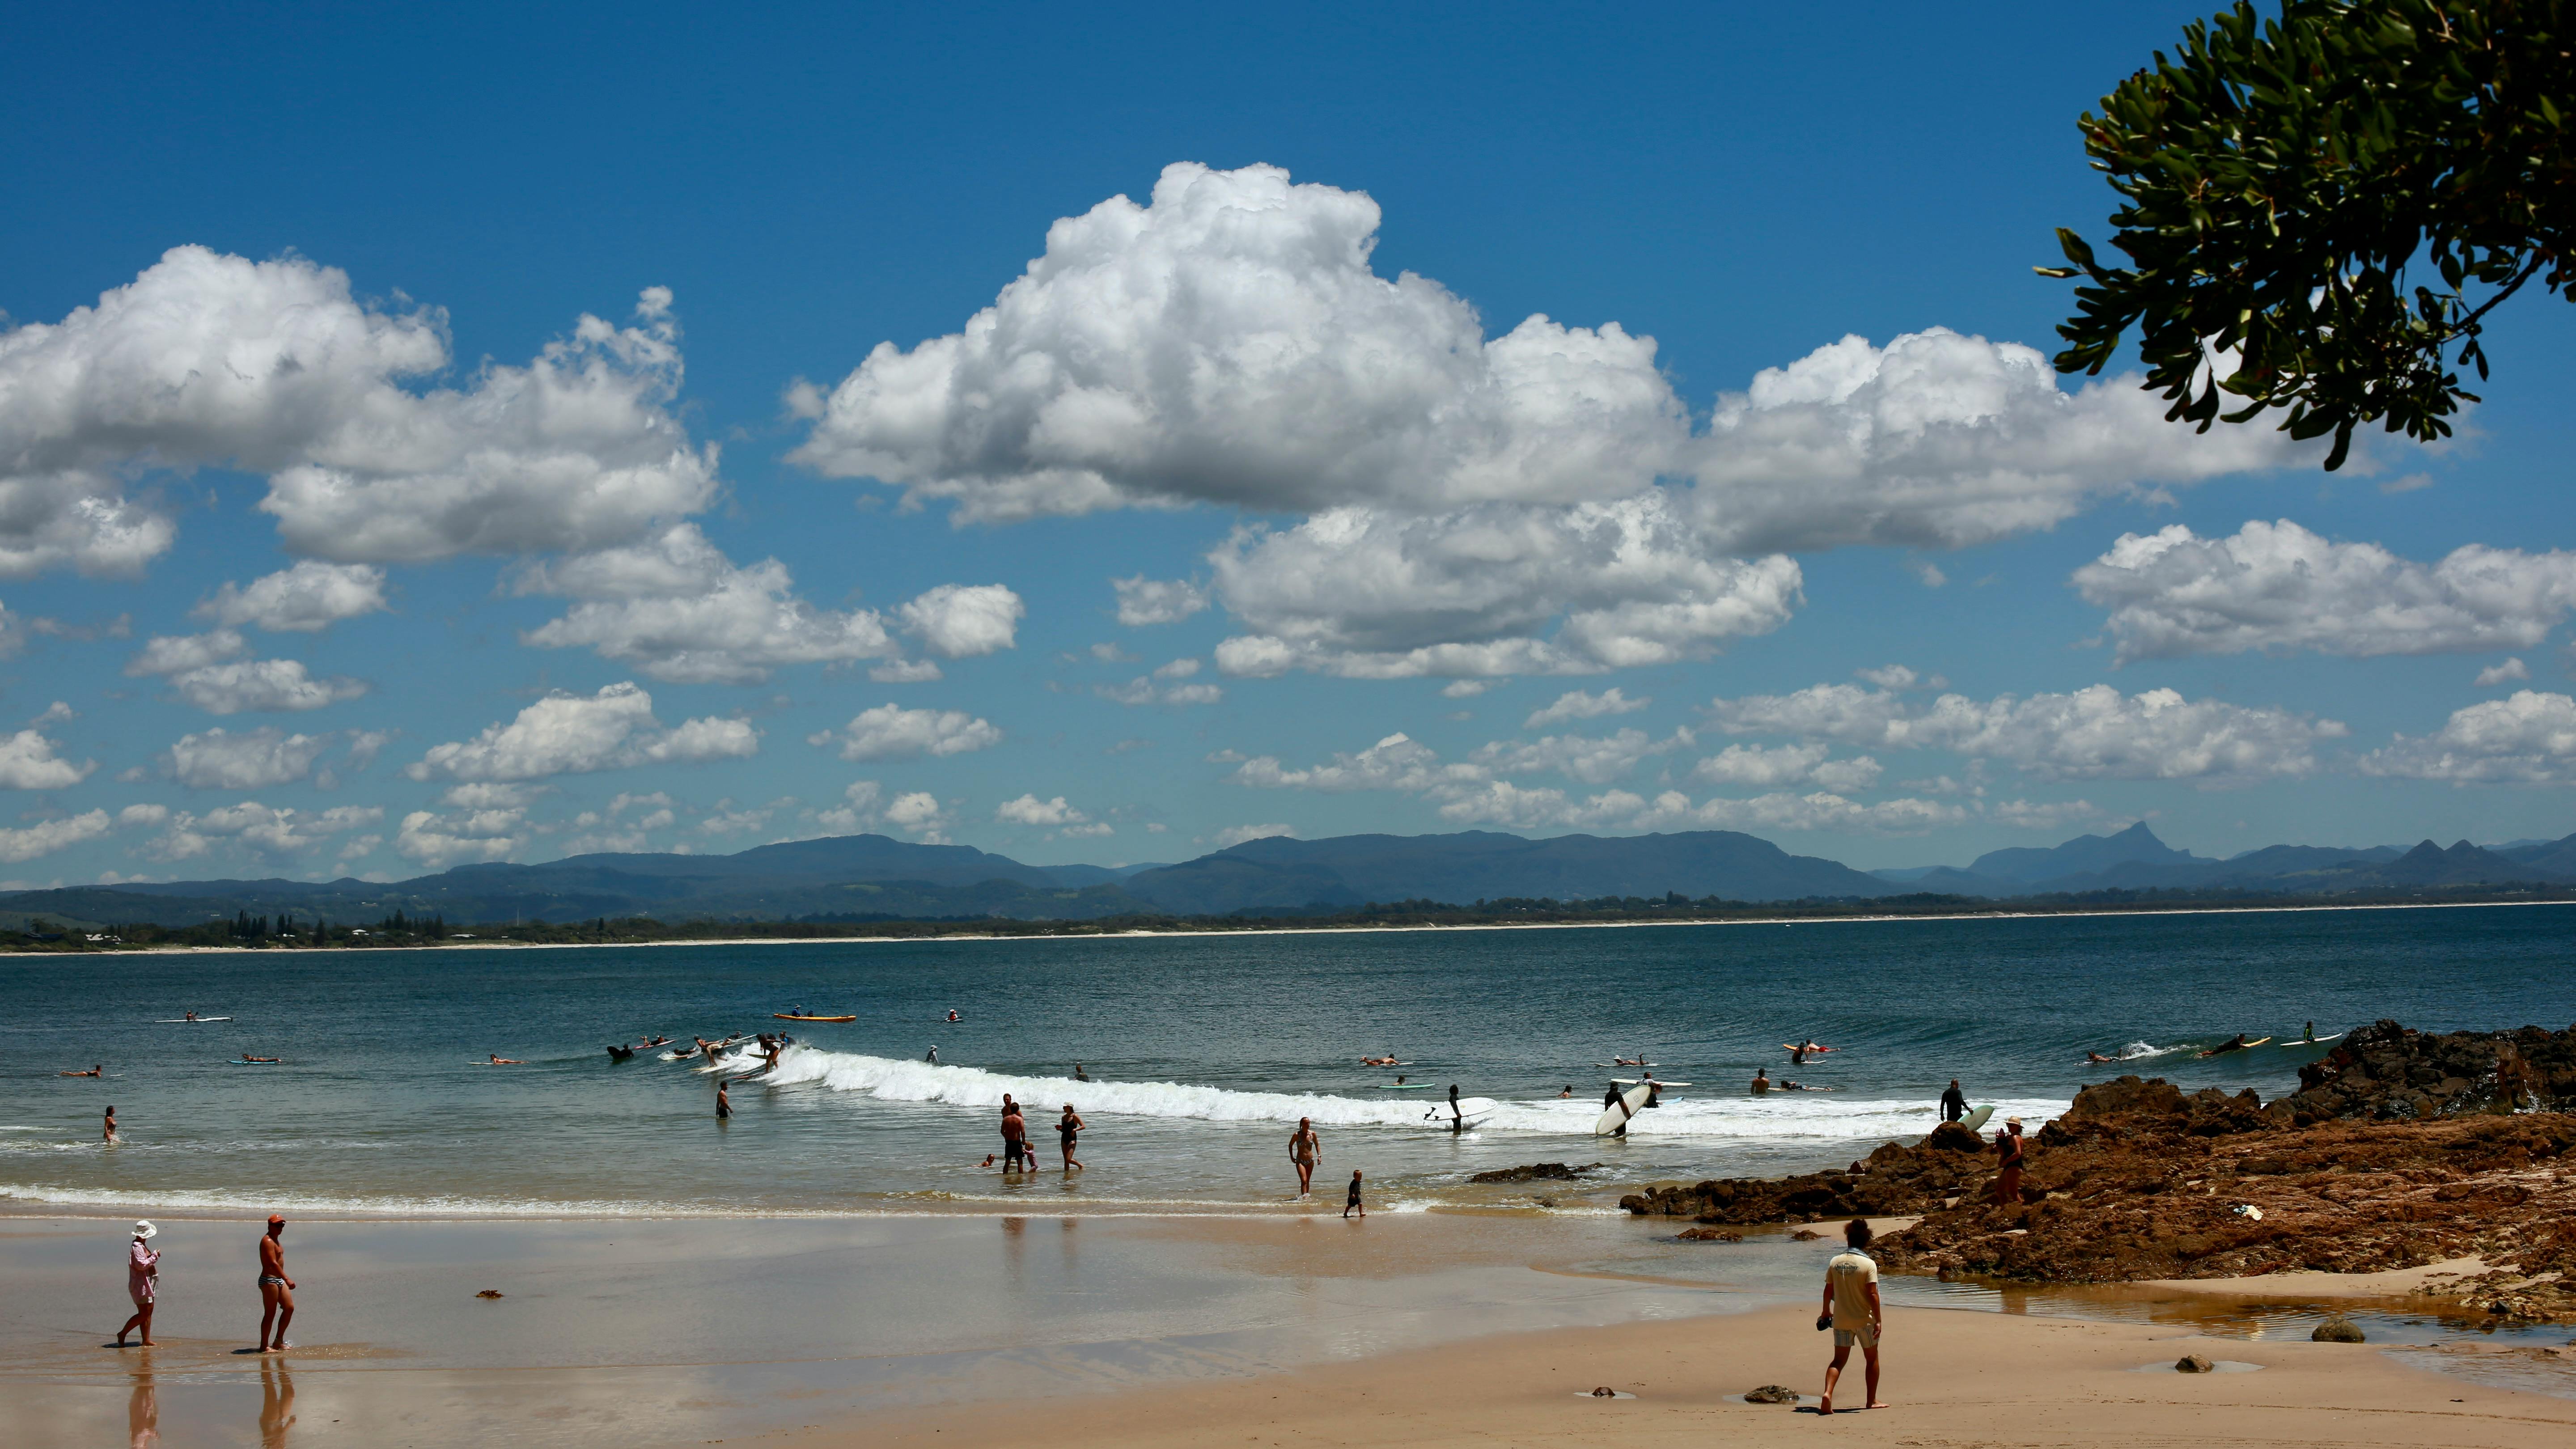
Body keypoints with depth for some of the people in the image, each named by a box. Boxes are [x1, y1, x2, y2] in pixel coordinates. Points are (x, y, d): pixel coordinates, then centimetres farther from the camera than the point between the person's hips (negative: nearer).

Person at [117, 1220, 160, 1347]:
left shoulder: (142, 1246, 15)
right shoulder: (137, 1248, -17)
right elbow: (141, 1265, -24)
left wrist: (153, 1257, 11)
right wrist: (154, 1257, -16)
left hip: (148, 1284, 11)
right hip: (140, 1285, -11)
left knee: (148, 1312, 8)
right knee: (143, 1314, -10)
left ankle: (146, 1340, 9)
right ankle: (122, 1334, -2)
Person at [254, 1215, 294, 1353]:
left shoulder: (276, 1241, 17)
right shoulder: (268, 1242, -15)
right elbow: (273, 1263, -24)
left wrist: (284, 1280, 22)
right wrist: (287, 1279, -28)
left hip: (279, 1280, 10)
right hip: (269, 1280, -10)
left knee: (289, 1308, 9)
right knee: (270, 1314, -7)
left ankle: (278, 1341, 17)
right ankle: (264, 1347, -2)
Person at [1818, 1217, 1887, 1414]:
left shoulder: (1835, 1262, 0)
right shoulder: (1868, 1264, -12)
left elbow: (1828, 1290, 6)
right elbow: (1872, 1294, -16)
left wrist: (1826, 1312, 21)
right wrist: (1878, 1320, -13)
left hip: (1841, 1319, 3)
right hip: (1864, 1319, -3)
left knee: (1839, 1360, 6)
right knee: (1872, 1359, 15)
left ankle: (1828, 1394, -17)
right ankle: (1872, 1400, 21)